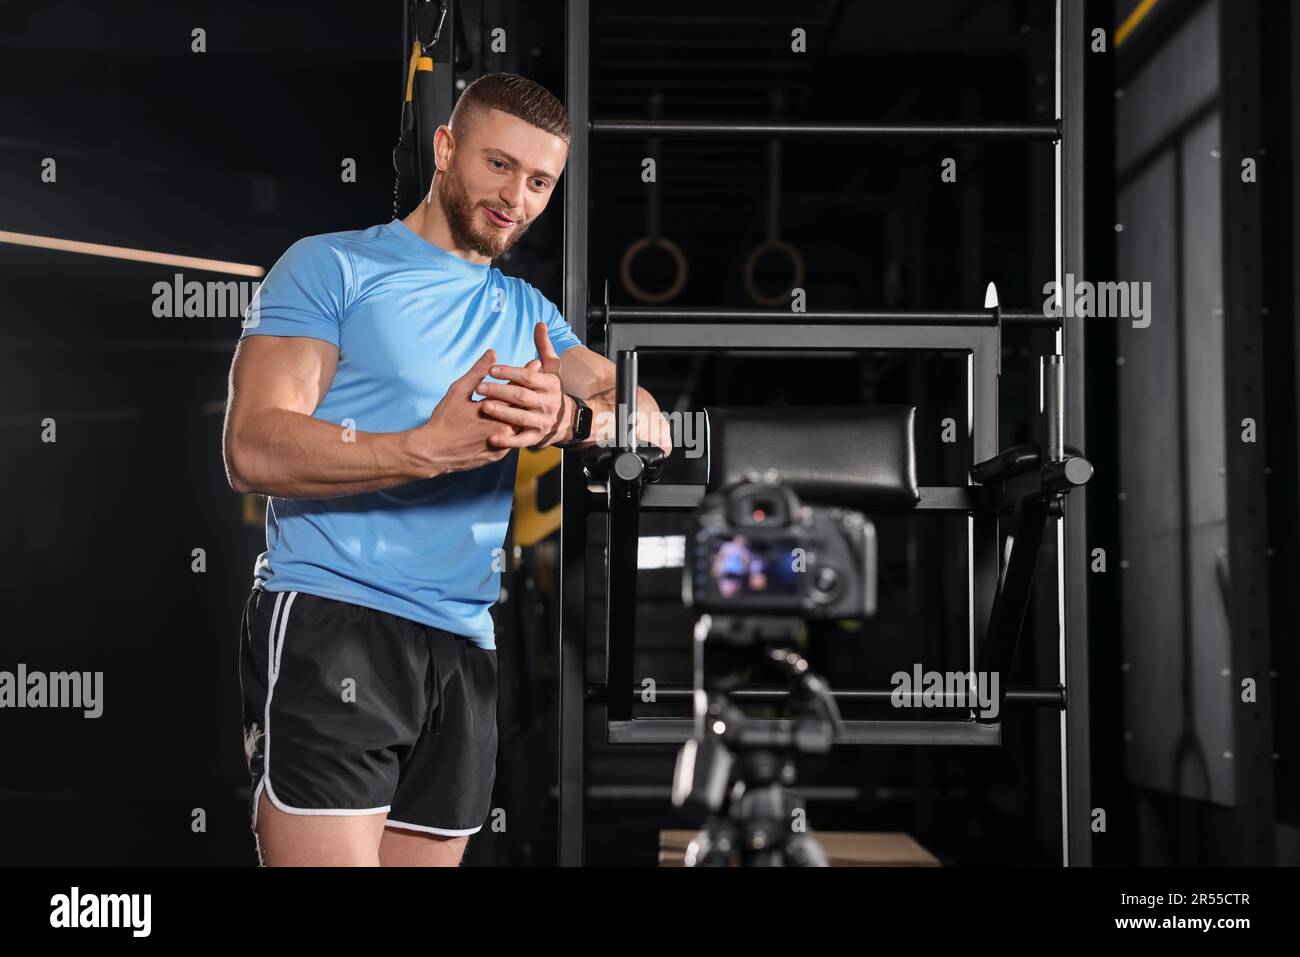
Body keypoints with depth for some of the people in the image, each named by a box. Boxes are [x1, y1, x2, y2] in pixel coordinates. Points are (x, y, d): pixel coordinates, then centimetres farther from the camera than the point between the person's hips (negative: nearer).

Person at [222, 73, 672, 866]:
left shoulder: (529, 314, 19)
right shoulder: (332, 267, 1)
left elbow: (653, 424, 6)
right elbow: (254, 449, -12)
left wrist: (572, 419, -17)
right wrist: (429, 449, -25)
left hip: (464, 650, 6)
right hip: (331, 626, -6)